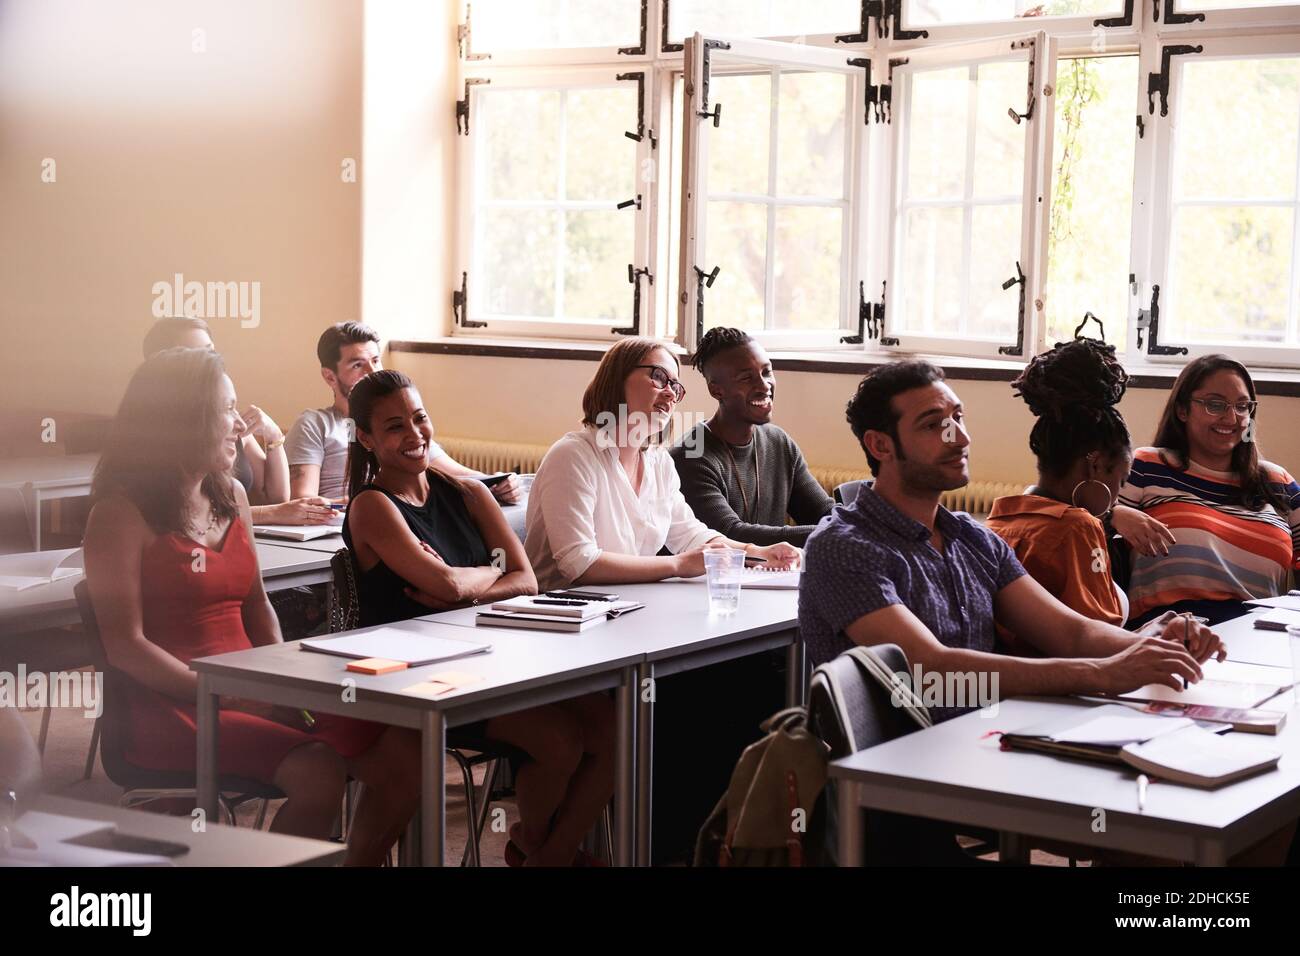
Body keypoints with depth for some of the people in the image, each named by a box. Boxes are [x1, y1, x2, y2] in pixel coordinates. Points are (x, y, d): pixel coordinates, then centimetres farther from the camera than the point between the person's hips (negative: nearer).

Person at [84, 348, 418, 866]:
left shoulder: (231, 495, 15)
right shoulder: (123, 513, -7)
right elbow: (125, 645, -11)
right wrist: (224, 696, -16)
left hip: (250, 691, 7)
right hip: (172, 705, -7)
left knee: (404, 754, -14)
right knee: (317, 772, -30)